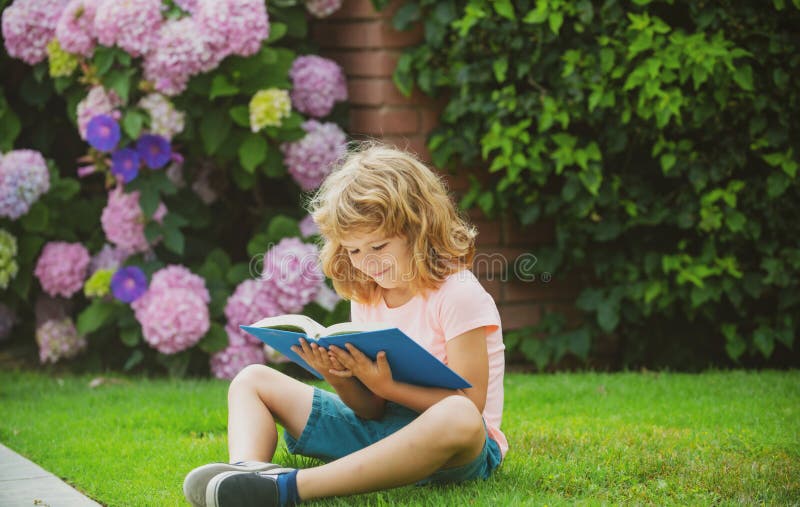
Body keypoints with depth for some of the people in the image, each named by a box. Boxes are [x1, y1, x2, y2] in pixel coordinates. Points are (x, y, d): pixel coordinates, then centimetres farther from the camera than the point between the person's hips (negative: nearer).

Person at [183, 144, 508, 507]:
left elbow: (469, 402, -18)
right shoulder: (365, 296, 7)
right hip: (379, 428, 7)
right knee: (252, 380, 6)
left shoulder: (459, 295, -12)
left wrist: (386, 386, -26)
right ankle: (247, 474, -29)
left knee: (458, 419, -45)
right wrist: (342, 380, -17)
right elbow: (372, 409, 5)